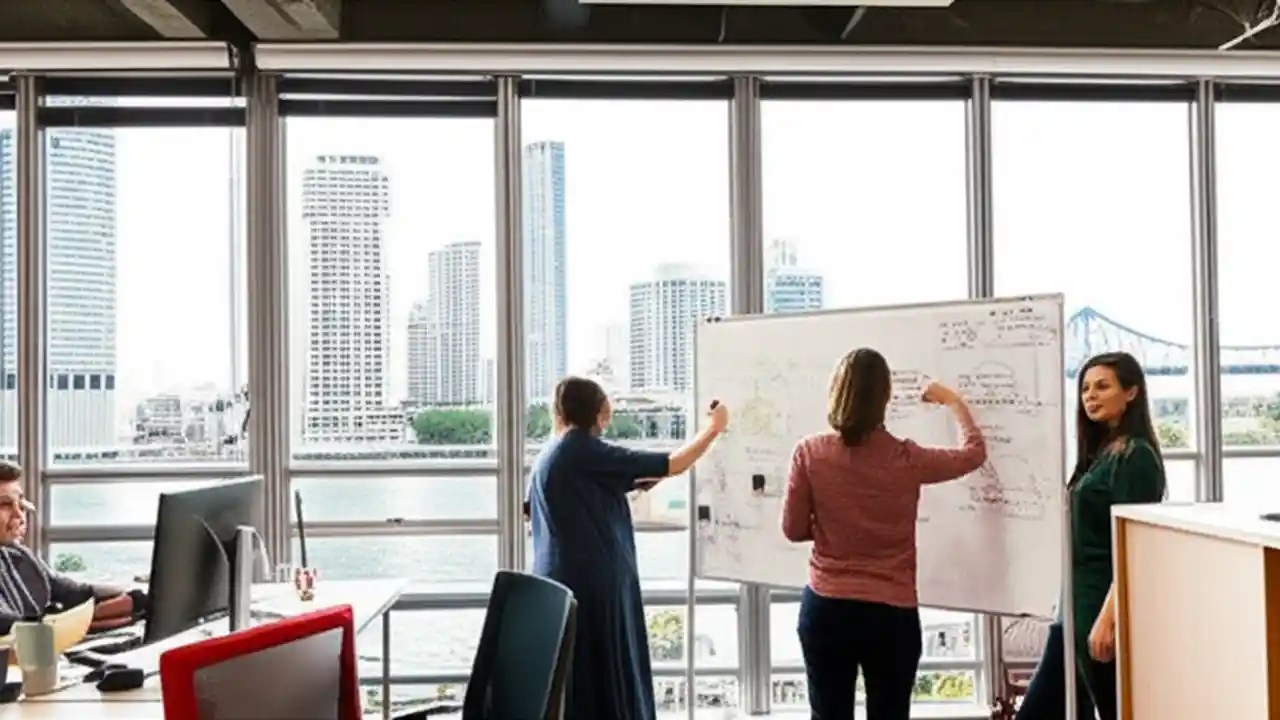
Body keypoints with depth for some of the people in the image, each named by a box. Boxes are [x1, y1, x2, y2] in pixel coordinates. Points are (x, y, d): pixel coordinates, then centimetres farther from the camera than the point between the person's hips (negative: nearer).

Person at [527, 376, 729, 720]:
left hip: (558, 582, 8)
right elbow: (673, 465, -14)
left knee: (570, 686, 13)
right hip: (595, 584, -8)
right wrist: (714, 427, 1)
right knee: (607, 683, 2)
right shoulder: (587, 451, -14)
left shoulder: (547, 455, 10)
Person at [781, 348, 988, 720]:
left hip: (825, 608, 1)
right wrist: (953, 401, 25)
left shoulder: (810, 452, -8)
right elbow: (974, 452, 11)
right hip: (891, 613, -1)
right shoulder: (906, 459, -8)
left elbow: (793, 529, 0)